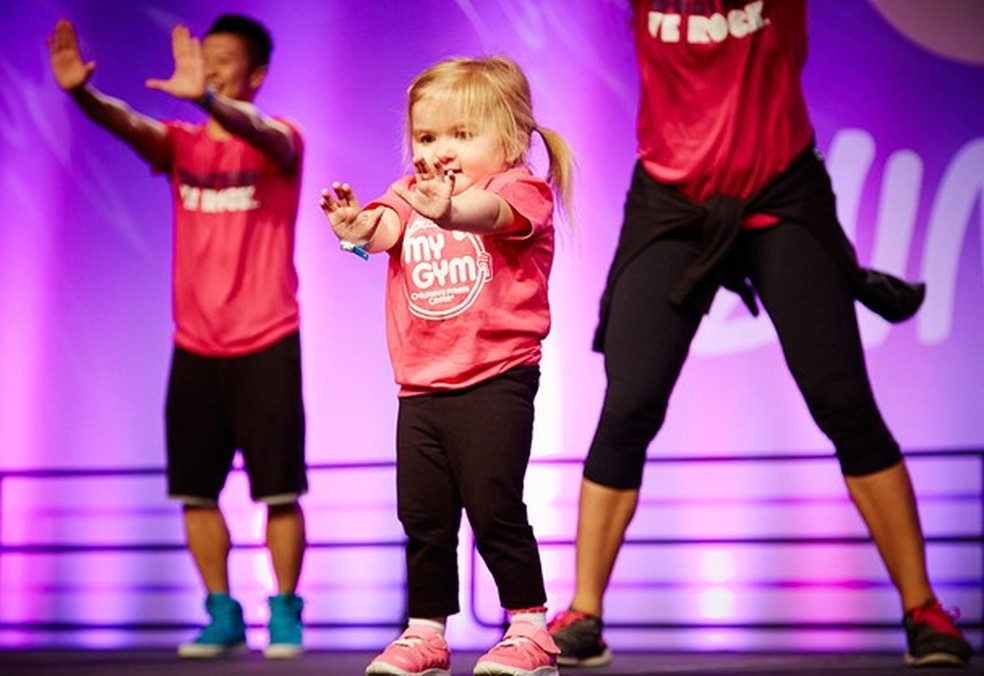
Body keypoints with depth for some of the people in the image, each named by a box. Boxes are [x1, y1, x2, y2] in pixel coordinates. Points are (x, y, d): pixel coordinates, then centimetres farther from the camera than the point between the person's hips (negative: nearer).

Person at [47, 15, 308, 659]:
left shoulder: (280, 140, -5)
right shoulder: (180, 144, 5)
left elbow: (254, 130, -29)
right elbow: (130, 124, -15)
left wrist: (206, 98, -50)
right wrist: (82, 91, -36)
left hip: (266, 346, -4)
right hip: (195, 347, 4)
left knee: (279, 489, -2)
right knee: (195, 489, 7)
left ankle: (285, 615, 11)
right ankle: (223, 616, 18)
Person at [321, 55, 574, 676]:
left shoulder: (520, 190, -4)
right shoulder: (410, 195, 11)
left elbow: (492, 212, -29)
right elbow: (385, 227, -11)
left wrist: (449, 210, -53)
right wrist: (358, 225, -37)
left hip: (496, 380, -5)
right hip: (421, 386, 5)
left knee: (493, 507, -7)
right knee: (422, 516, 8)